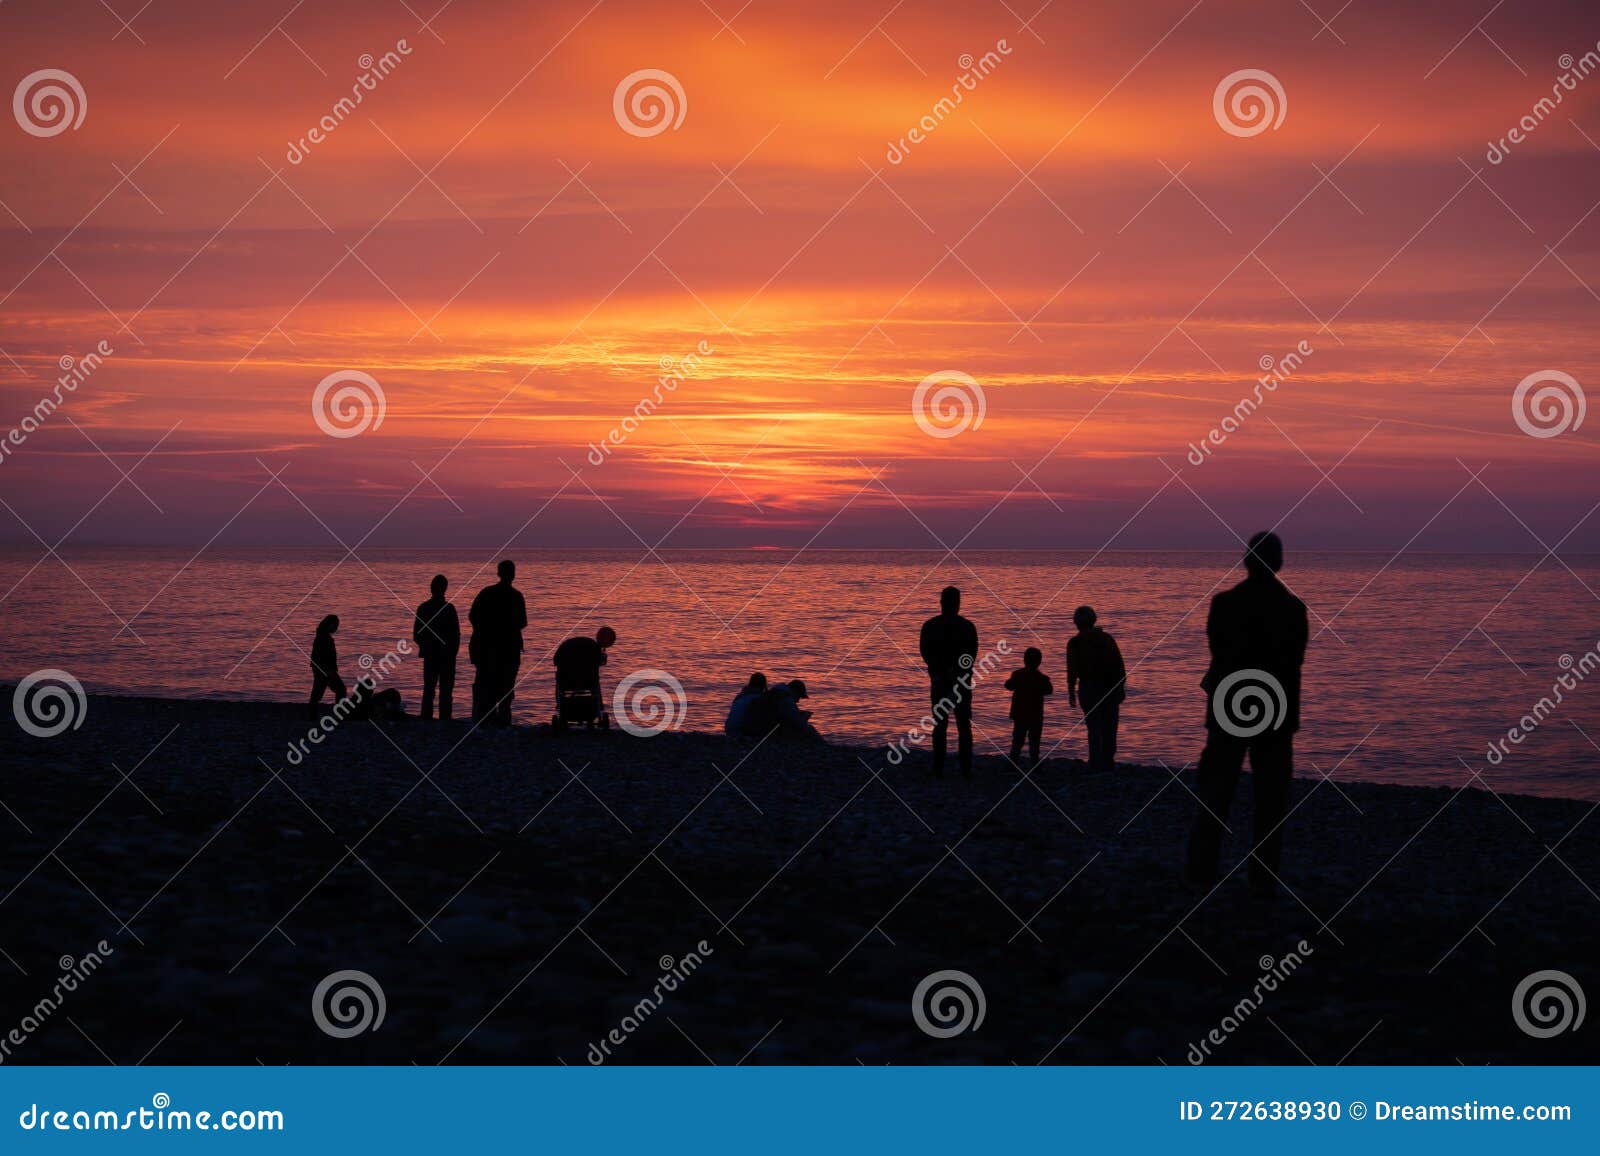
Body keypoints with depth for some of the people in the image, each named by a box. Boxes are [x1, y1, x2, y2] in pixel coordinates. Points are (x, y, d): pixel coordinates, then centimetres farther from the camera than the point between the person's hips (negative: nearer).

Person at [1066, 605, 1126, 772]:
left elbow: (1072, 670, -8)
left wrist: (1071, 693, -3)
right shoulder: (1107, 638, 4)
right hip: (1111, 688, 2)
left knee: (1094, 728, 3)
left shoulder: (1075, 643, -4)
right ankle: (1108, 762, 12)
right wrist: (1121, 688, 9)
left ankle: (1097, 763, -3)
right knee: (1110, 727, 12)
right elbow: (1120, 666, 3)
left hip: (1089, 689, -2)